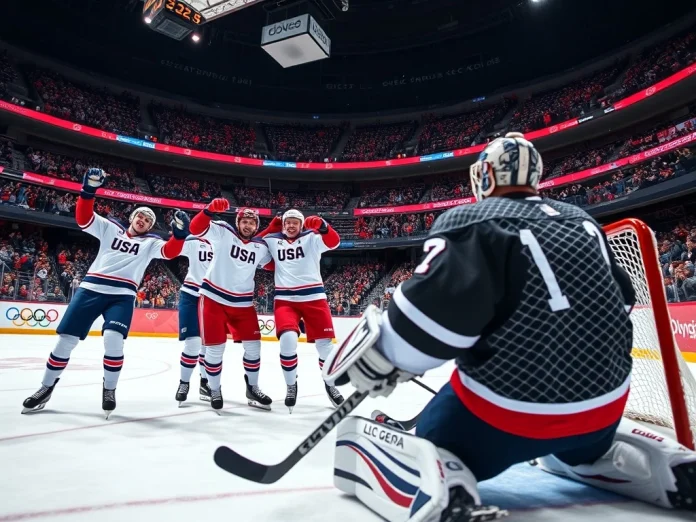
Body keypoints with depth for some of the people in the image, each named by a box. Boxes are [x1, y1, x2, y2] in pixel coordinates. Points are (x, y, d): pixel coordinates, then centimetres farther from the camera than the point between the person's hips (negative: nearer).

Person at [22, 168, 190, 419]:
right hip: (91, 289, 2)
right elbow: (83, 218, 2)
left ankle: (109, 390, 1)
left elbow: (170, 251, -7)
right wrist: (89, 190, -13)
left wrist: (179, 233, -26)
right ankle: (46, 388, 22)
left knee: (113, 339, -20)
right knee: (67, 339, 3)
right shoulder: (110, 228, 13)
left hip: (123, 296, -1)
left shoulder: (151, 242, 10)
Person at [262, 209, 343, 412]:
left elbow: (333, 241, -17)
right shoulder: (272, 241, 9)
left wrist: (322, 226, -35)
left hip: (313, 297, 0)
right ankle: (291, 385, 5)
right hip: (285, 299, 1)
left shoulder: (311, 238, 1)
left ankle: (330, 383, 28)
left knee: (324, 343, 3)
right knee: (288, 339, -19)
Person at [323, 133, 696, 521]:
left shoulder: (468, 221, -10)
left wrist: (380, 355, -10)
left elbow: (437, 307, -25)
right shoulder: (583, 222, 10)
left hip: (508, 408, -7)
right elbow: (623, 301, 20)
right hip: (603, 404, 7)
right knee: (579, 447, 42)